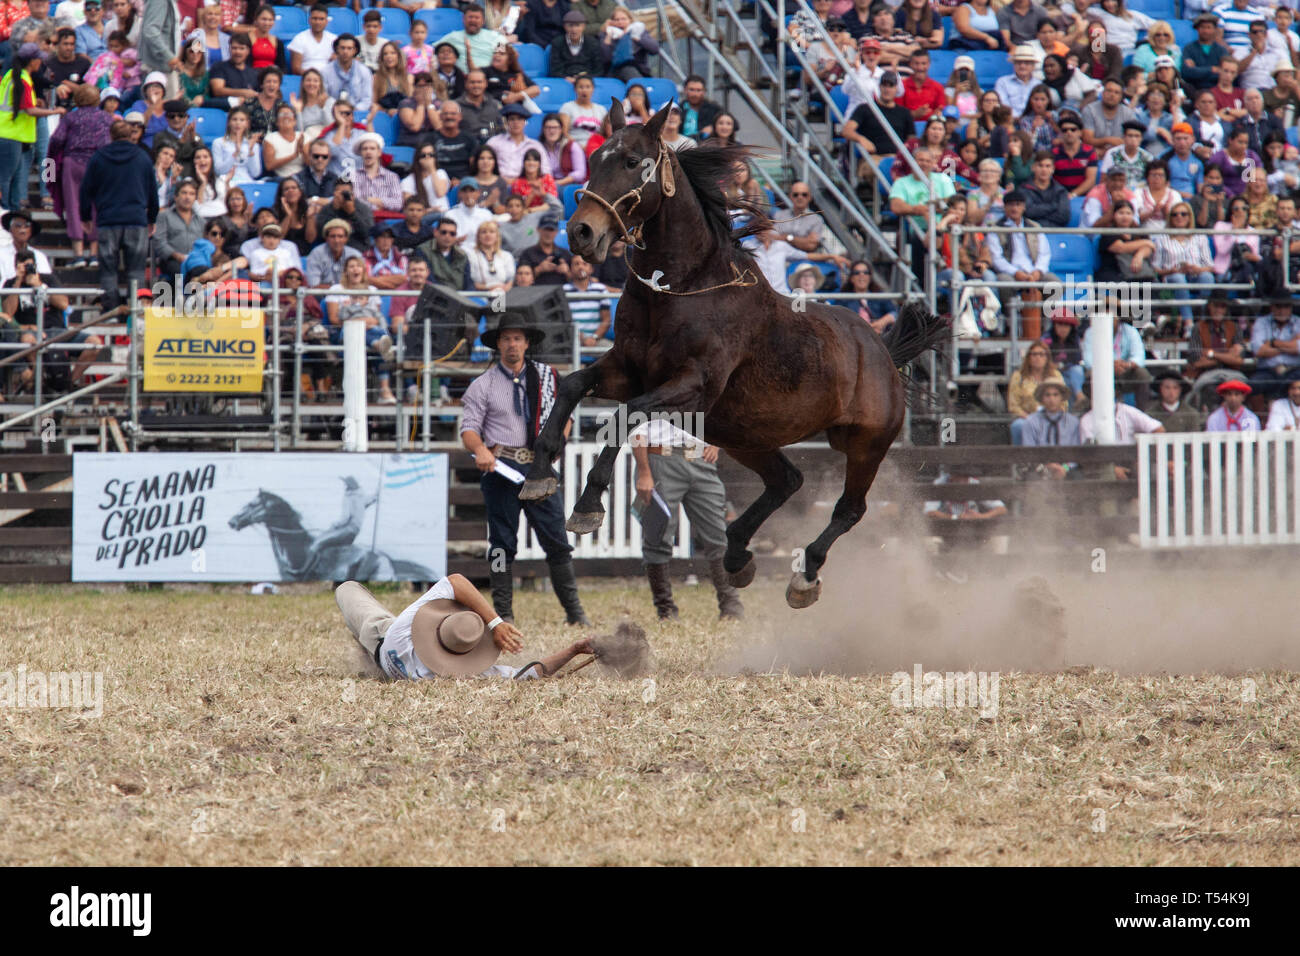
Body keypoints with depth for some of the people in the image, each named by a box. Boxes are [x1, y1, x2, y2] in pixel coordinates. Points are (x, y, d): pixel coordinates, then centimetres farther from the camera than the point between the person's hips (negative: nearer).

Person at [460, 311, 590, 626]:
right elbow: (469, 428, 2)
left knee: (556, 540, -3)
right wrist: (481, 450, -19)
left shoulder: (547, 376, 13)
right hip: (501, 469, -1)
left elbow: (563, 416, 18)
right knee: (502, 542, 0)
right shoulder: (483, 385, 7)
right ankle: (503, 613, 5)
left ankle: (574, 610, 1)